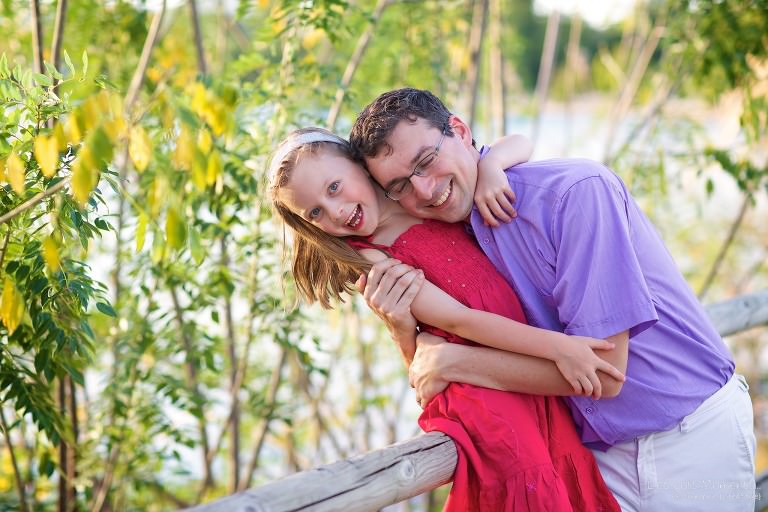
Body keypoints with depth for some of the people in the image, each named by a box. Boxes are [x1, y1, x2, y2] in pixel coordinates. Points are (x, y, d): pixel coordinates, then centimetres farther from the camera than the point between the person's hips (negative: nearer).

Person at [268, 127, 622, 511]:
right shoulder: (372, 260, -3)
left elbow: (518, 146, 17)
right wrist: (557, 346, -19)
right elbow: (458, 320, -12)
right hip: (480, 389, -5)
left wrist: (488, 166, -6)